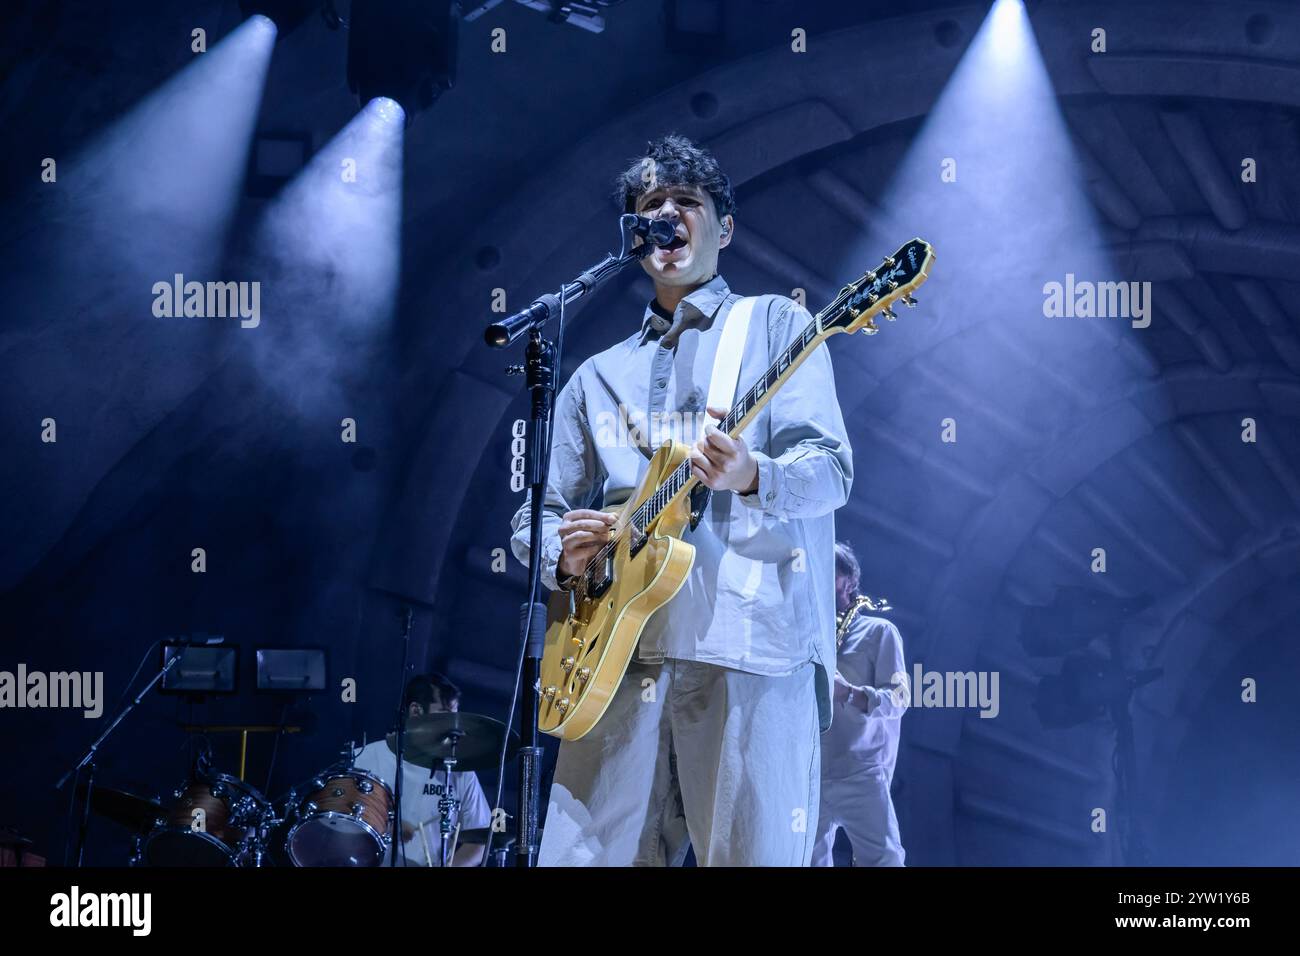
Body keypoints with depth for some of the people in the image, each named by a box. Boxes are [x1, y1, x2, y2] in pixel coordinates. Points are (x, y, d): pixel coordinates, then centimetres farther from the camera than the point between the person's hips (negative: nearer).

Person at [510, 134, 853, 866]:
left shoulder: (776, 325, 10)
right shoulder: (598, 378, 23)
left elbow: (831, 471, -3)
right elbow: (534, 513, 22)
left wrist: (752, 477, -25)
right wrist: (562, 552, -2)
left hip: (751, 647, -4)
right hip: (622, 653, 4)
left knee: (754, 856, -9)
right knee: (579, 855, -2)